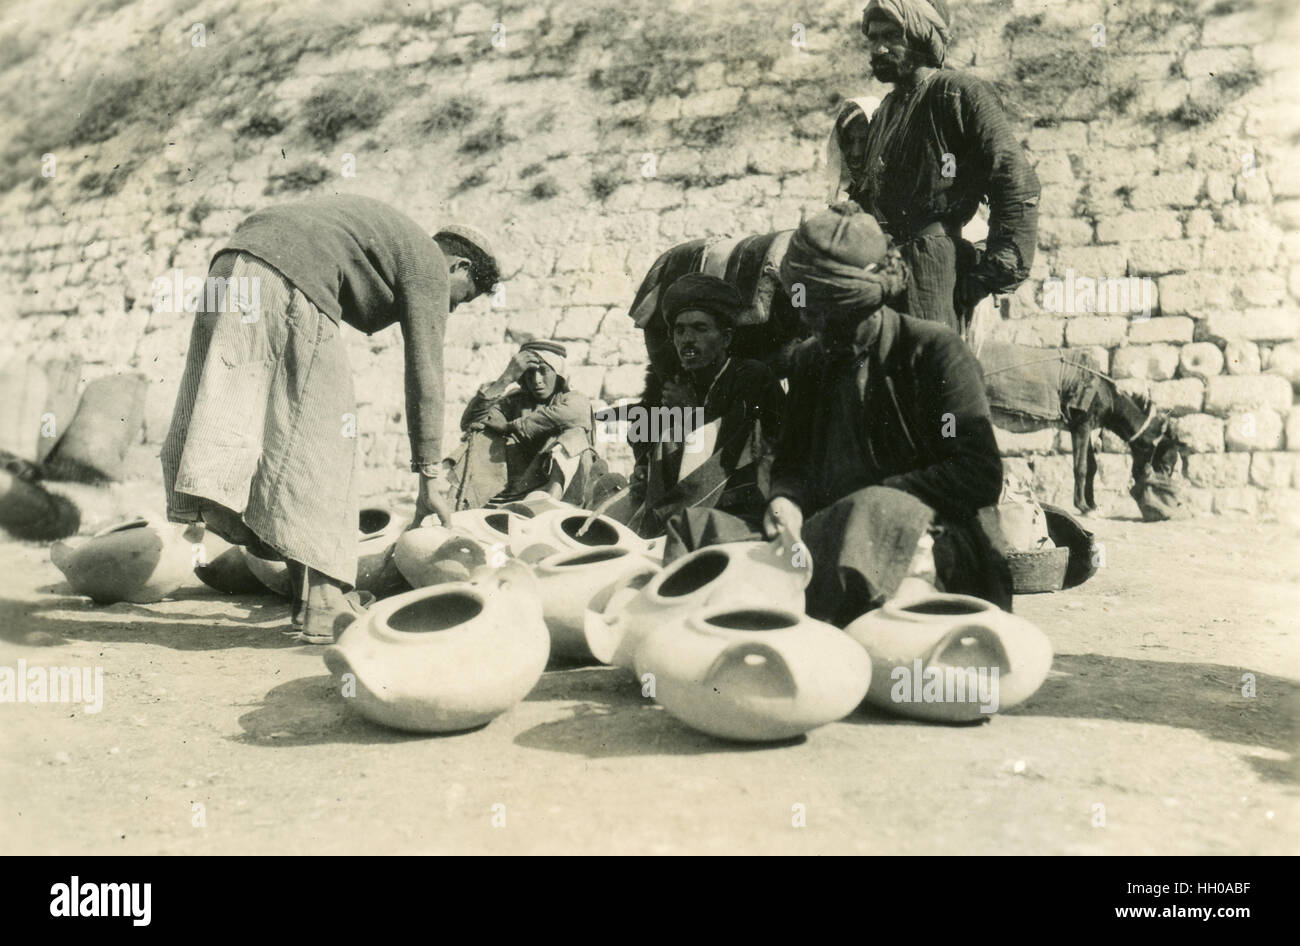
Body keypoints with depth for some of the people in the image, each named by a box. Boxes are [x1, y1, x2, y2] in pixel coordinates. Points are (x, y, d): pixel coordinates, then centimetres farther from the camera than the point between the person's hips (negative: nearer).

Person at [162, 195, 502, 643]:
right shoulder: (429, 264, 8)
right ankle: (322, 605, -5)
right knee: (320, 439, -5)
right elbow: (424, 373, 2)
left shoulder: (388, 232, 32)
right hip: (291, 282, -9)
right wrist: (429, 479, 3)